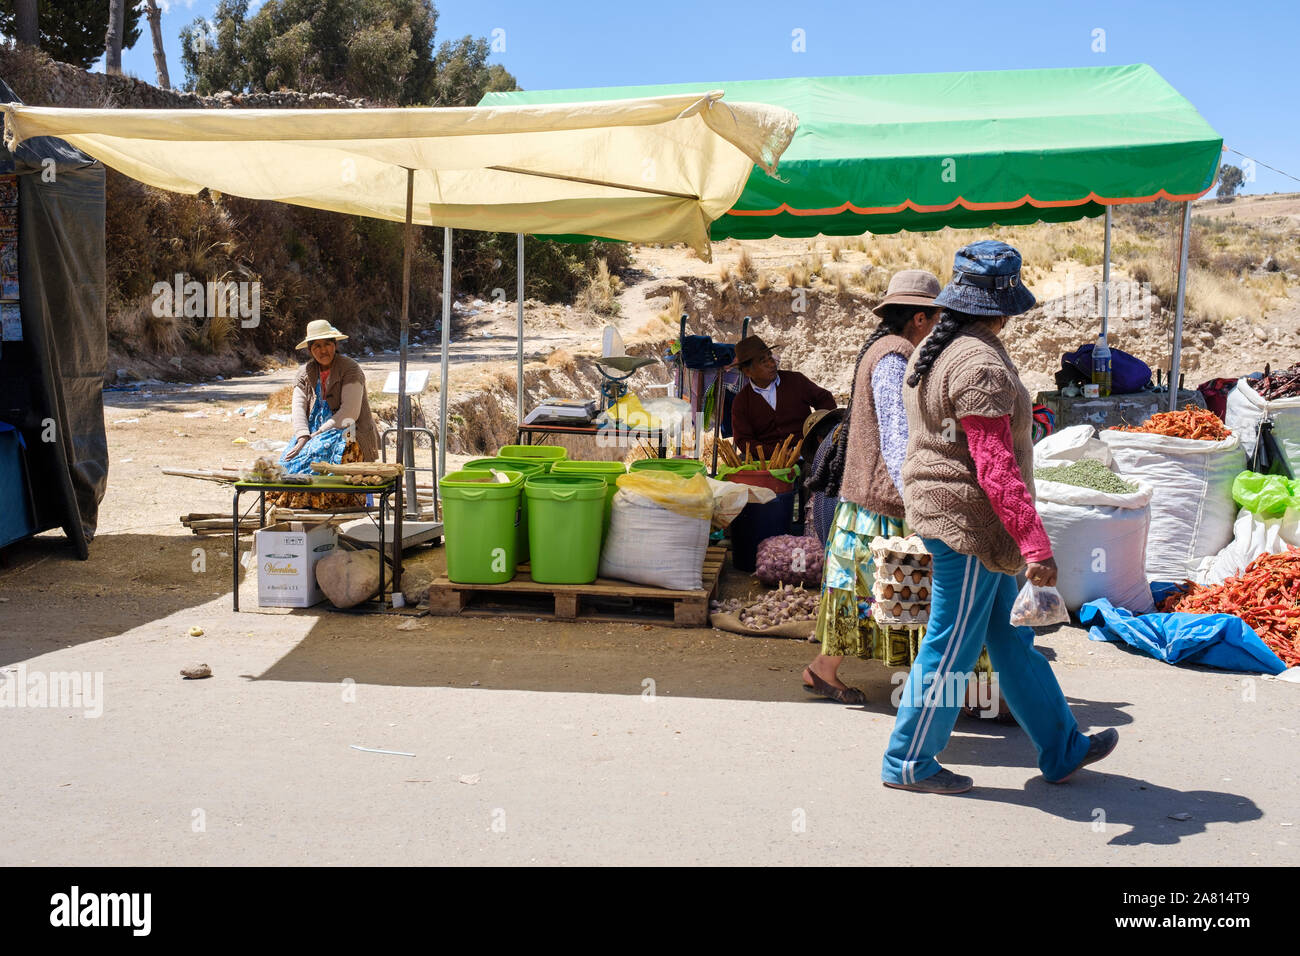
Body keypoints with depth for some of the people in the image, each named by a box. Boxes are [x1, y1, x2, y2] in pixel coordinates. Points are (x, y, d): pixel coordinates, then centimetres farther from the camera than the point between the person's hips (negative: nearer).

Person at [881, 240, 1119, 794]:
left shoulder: (931, 352, 10)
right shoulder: (982, 365, -21)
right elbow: (996, 468, -25)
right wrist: (1035, 546, -25)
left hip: (940, 512, 10)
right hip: (971, 522, -10)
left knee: (1012, 639, 17)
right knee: (951, 648, 2)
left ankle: (1061, 750, 30)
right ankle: (908, 764, 15)